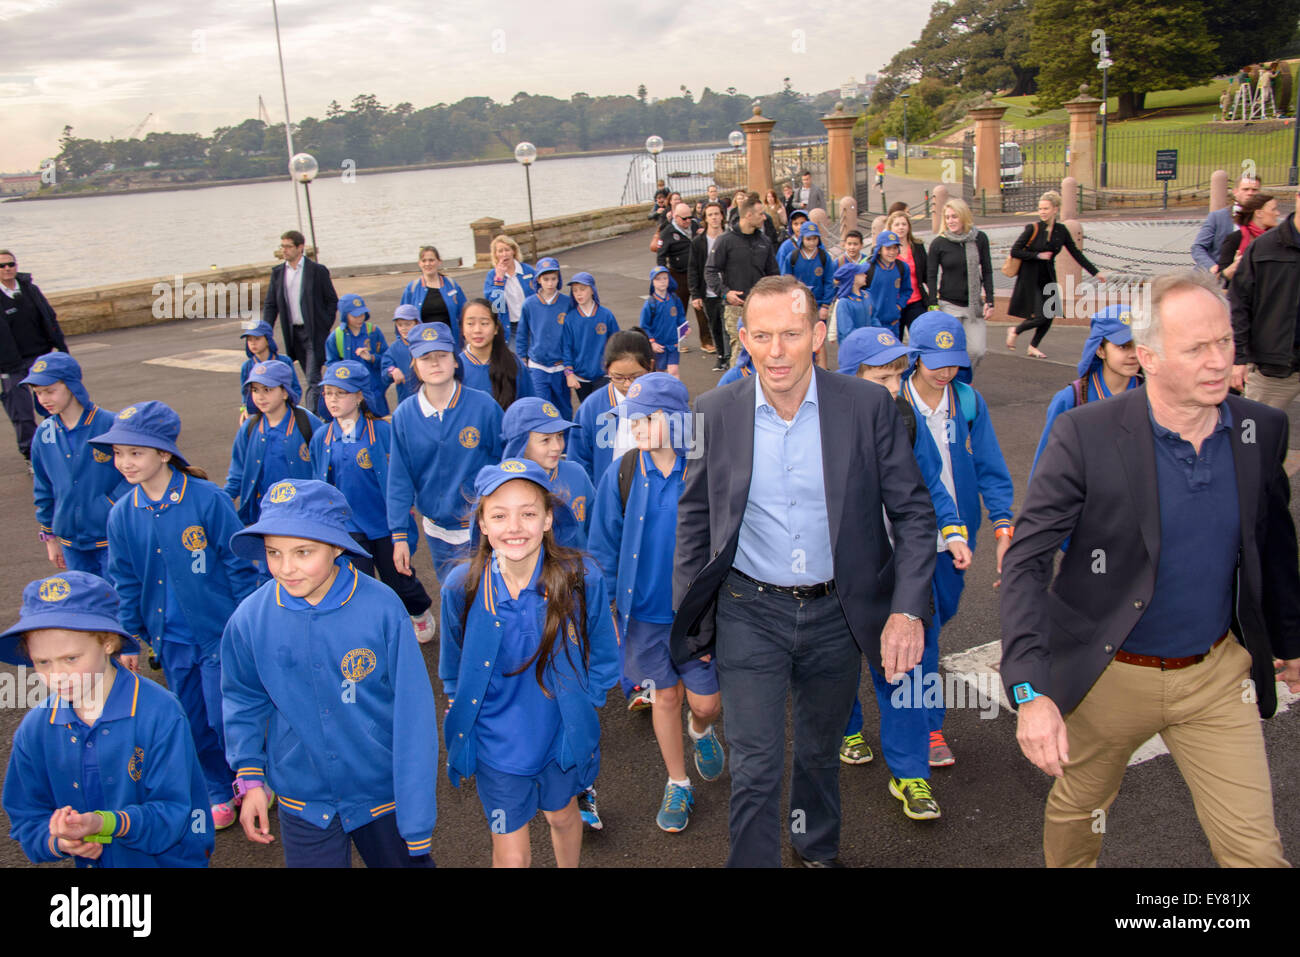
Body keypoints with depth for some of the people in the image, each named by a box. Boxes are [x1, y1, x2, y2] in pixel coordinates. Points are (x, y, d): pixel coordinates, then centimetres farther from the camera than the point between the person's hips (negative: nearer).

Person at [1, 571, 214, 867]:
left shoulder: (159, 713, -13)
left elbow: (172, 813, -14)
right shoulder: (34, 731, -1)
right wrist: (58, 841, -16)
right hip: (93, 862, 4)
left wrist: (106, 823, -29)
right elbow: (28, 819, 4)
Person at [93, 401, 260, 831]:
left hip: (221, 633, -5)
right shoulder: (122, 515, -3)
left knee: (228, 719, 1)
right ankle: (219, 793, 35)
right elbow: (125, 584, 8)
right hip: (171, 641, 5)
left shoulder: (208, 501, -17)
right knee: (195, 723, 15)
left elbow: (241, 567, -9)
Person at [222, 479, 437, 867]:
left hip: (384, 793, -1)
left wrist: (417, 821, -14)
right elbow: (243, 700, 6)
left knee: (405, 859, 19)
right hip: (302, 803, 1)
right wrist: (250, 779, 1)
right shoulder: (250, 618, -13)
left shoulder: (381, 609, -21)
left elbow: (413, 714, -16)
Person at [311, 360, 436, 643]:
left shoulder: (381, 431, -12)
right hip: (348, 528, 3)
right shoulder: (321, 438, 1)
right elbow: (319, 487, 11)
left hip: (384, 524, -2)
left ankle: (421, 612, 42)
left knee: (397, 579, 12)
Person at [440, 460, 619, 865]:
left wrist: (578, 705, -5)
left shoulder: (581, 579, -21)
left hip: (561, 735, 1)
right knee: (511, 855, 9)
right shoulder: (461, 588, -19)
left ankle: (569, 868, 59)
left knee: (562, 814, 29)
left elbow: (603, 660, -3)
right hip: (495, 744, -1)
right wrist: (464, 715, -1)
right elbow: (452, 671, 1)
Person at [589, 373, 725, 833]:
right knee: (665, 697, 14)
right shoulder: (620, 475, -7)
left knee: (706, 703, 9)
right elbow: (604, 548, 2)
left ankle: (702, 732, 47)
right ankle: (677, 785, 35)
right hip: (642, 610, 1)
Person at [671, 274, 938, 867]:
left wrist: (908, 610, -14)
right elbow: (693, 516, 3)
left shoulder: (868, 405, -10)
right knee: (755, 769, 1)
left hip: (836, 612, 1)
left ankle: (817, 848, 49)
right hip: (749, 613, -1)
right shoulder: (714, 413, -7)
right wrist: (688, 616, 4)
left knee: (821, 751, 22)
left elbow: (912, 511, -4)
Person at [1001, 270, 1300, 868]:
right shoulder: (1085, 433, -19)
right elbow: (1025, 560, -21)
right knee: (1077, 809, 20)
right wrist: (1030, 690, -30)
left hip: (1218, 673, 3)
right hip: (1109, 676, -2)